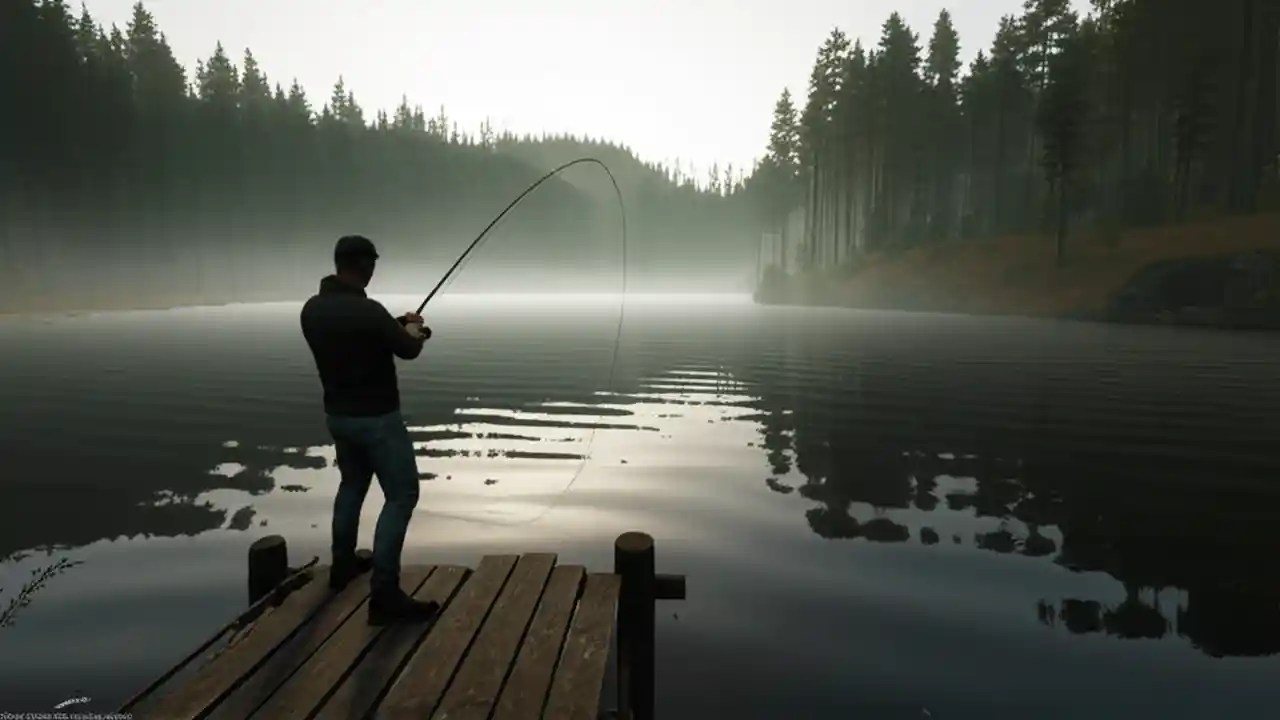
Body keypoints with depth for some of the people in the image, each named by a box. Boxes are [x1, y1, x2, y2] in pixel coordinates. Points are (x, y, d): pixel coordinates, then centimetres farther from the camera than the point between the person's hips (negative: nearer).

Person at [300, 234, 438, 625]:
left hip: (337, 415, 8)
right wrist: (413, 331, 12)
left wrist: (393, 327, 20)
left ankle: (342, 564, 41)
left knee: (352, 483, 28)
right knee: (401, 496, -3)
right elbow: (408, 351, -10)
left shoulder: (311, 309, 0)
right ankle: (384, 594, -6)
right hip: (377, 418, -8)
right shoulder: (368, 311, -24)